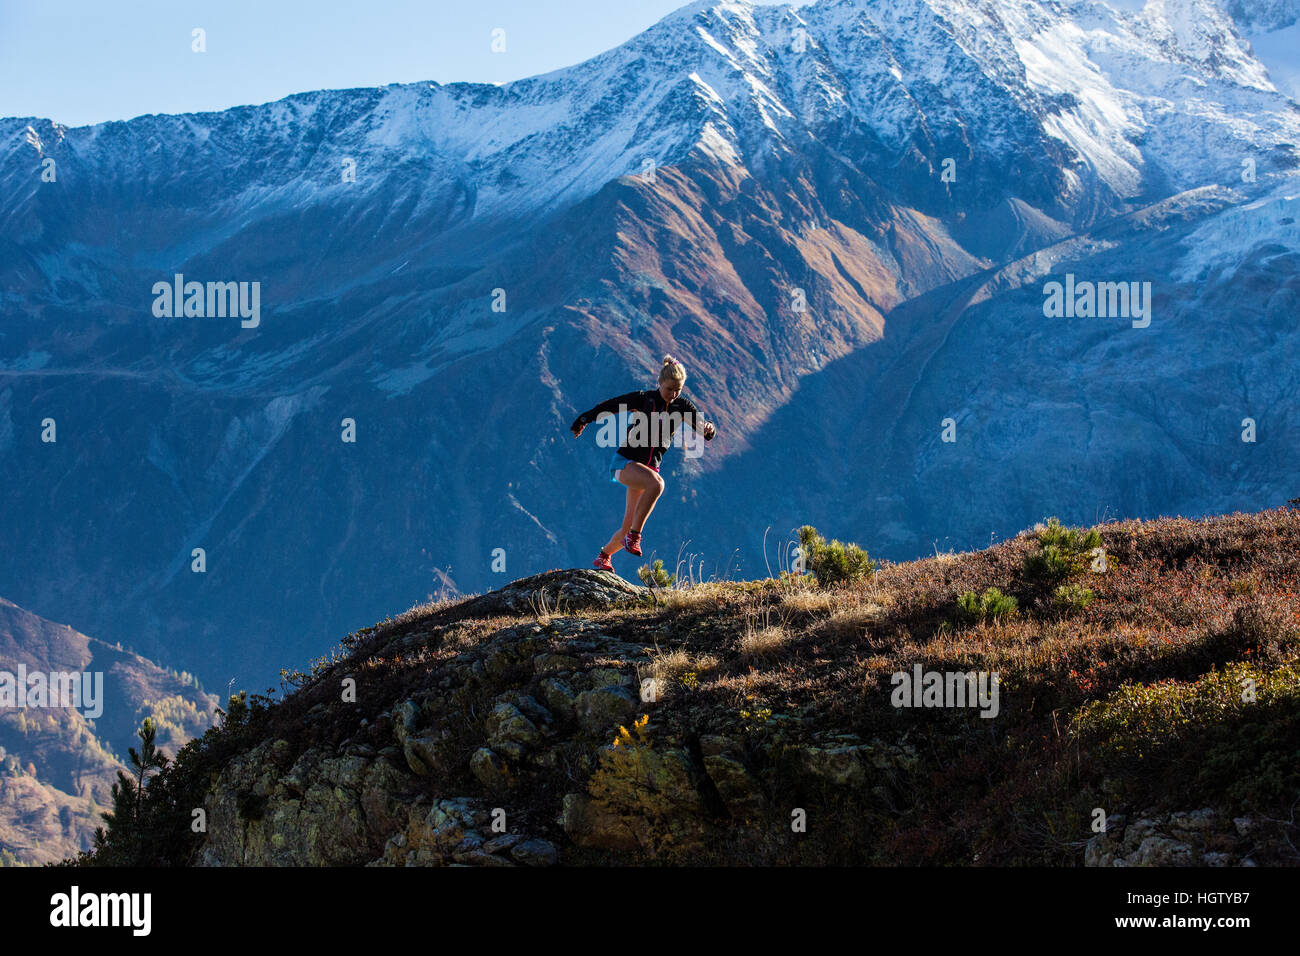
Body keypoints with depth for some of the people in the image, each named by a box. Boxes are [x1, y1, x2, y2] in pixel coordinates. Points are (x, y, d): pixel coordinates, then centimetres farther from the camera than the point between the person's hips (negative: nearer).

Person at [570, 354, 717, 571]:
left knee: (630, 525, 4)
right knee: (656, 484, -36)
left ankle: (603, 557, 31)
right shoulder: (643, 399, -10)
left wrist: (709, 429, -31)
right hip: (624, 462, -5)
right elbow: (607, 407, 2)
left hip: (649, 467, 5)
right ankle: (634, 536, -27)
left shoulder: (682, 406, 0)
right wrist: (583, 421, 11)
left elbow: (704, 431, -7)